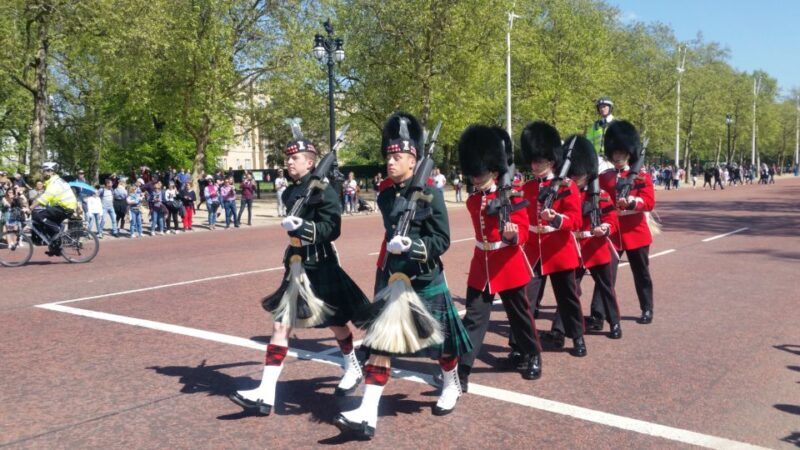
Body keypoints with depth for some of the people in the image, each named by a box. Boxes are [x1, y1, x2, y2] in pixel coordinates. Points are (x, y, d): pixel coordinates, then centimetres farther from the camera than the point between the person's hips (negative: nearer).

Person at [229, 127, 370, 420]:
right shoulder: (290, 193, 9)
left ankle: (353, 370, 38)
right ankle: (265, 395, -2)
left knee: (336, 322, 13)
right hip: (296, 267, 7)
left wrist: (303, 226, -31)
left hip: (320, 268, -6)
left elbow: (332, 228, -20)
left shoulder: (324, 190, -13)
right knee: (280, 326, -1)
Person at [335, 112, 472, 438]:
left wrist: (412, 246, -30)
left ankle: (451, 387, 41)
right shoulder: (385, 195, 4)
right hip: (391, 276, 5)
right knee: (379, 338, -4)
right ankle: (367, 414, -5)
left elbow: (442, 240, -16)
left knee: (439, 337, 13)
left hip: (425, 279, -4)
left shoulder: (430, 194, -13)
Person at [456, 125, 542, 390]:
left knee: (519, 314, 12)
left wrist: (513, 234, -34)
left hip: (508, 266, -4)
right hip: (480, 267, 4)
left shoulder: (512, 197, -11)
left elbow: (523, 231, -16)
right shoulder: (472, 201, 5)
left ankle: (532, 357, 34)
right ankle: (461, 372, -2)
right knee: (473, 318, -1)